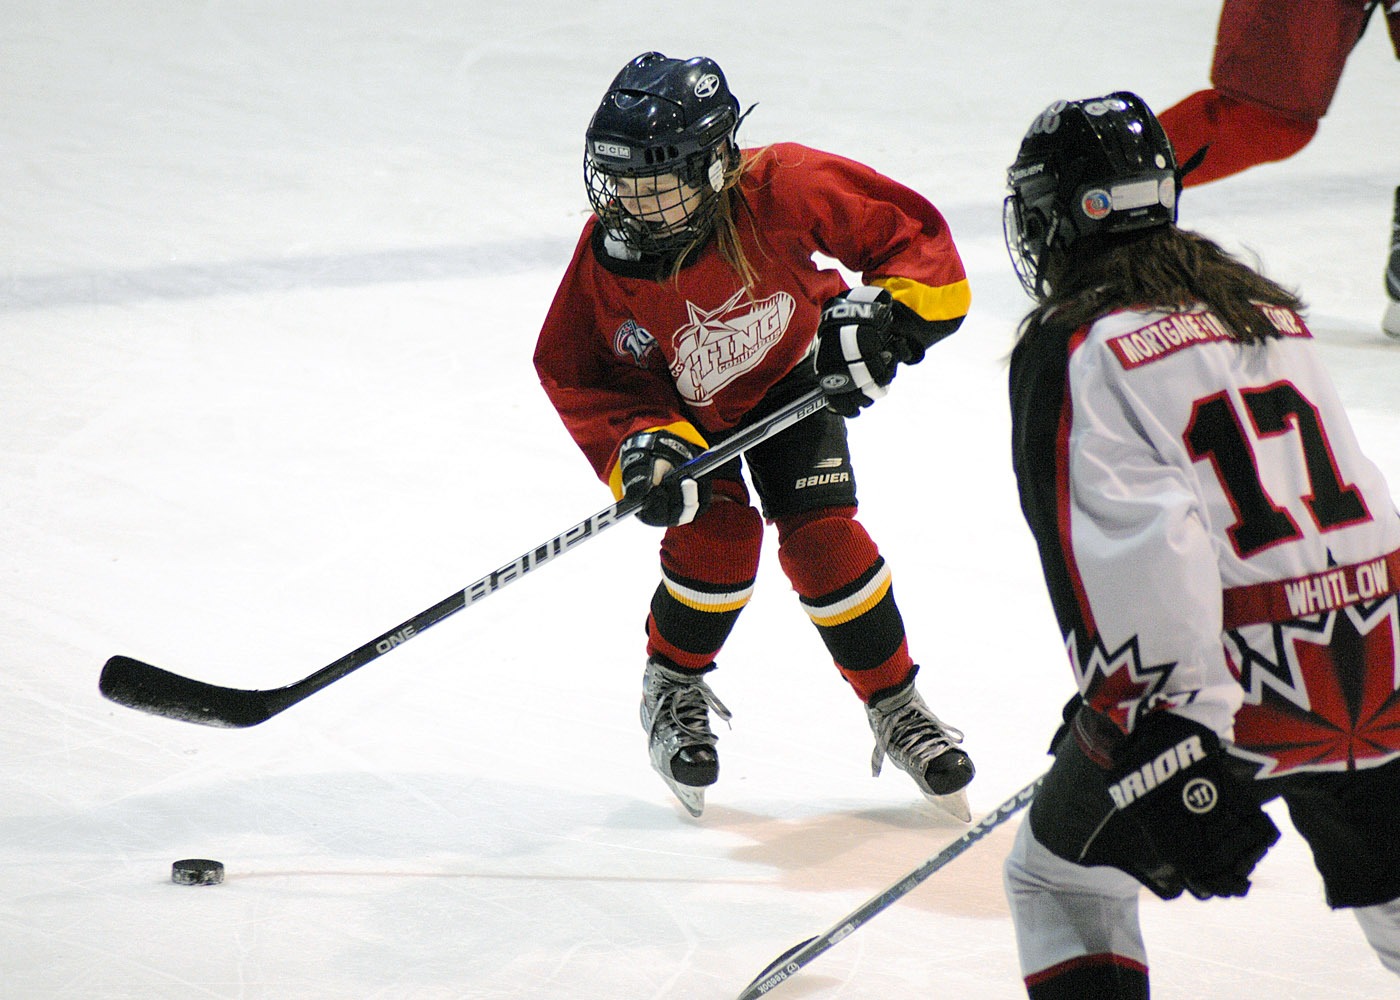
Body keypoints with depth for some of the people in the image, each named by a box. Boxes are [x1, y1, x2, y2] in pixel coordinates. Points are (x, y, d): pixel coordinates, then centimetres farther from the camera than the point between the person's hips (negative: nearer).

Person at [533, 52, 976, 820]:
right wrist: (640, 444, -32)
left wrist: (885, 310, -37)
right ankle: (672, 686, 9)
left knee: (821, 537, -10)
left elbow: (909, 229, -23)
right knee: (719, 534, -19)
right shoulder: (608, 258, -31)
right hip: (679, 403, 0)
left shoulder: (781, 189, -35)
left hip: (789, 379, 0)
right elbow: (574, 374, -19)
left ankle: (895, 707, 9)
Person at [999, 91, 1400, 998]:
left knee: (1061, 879, 15)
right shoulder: (1264, 309, 18)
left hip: (1237, 684, -5)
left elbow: (1140, 547, -18)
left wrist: (1171, 751, -22)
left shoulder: (1071, 350, -5)